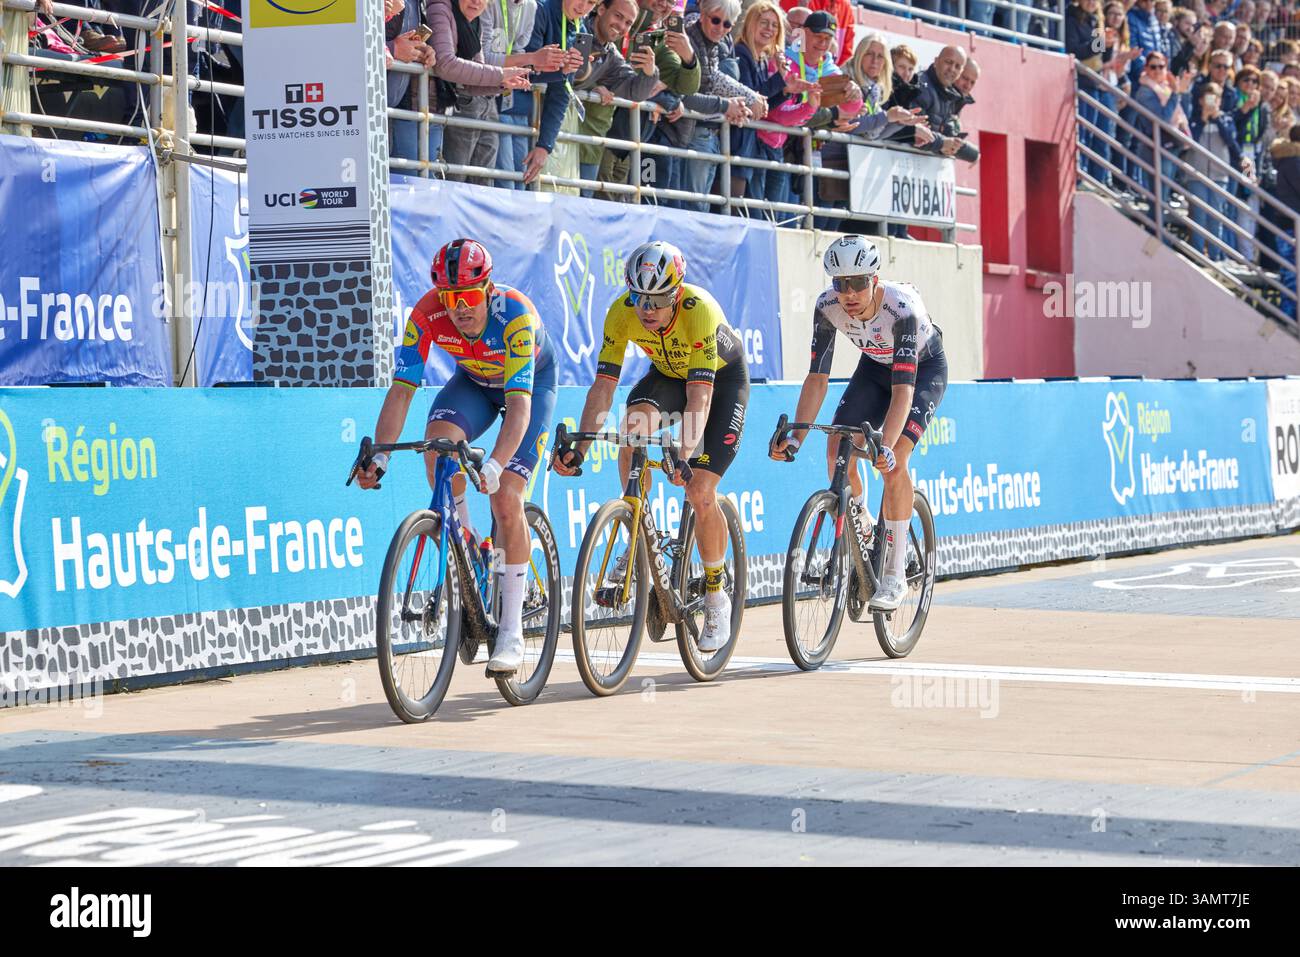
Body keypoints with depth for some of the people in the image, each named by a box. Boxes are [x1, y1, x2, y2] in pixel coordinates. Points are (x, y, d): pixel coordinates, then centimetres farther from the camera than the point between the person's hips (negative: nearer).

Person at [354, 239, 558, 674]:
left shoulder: (515, 313, -38)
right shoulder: (428, 314, -29)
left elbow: (519, 404, -44)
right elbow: (401, 389, -28)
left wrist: (495, 465, -58)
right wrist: (378, 455, -41)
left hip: (532, 381, -3)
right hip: (475, 380, 3)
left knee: (506, 499, -16)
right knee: (438, 440, -30)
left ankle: (511, 633, -7)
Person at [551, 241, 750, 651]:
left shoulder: (699, 310, -38)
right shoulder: (622, 313, -26)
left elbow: (699, 396, -43)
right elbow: (603, 386, -26)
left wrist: (685, 456, -55)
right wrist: (579, 447, -37)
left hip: (723, 376, -4)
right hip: (668, 372, 4)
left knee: (701, 494, -15)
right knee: (634, 425, -31)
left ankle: (716, 598, 5)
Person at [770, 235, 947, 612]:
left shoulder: (902, 307, -39)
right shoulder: (828, 307, -26)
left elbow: (903, 389, -43)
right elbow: (817, 377, -23)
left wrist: (886, 446, -55)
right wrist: (796, 437, -34)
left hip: (924, 369, -5)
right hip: (875, 365, 5)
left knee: (892, 461, -22)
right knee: (837, 449, -15)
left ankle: (894, 575, -15)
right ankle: (859, 527, 14)